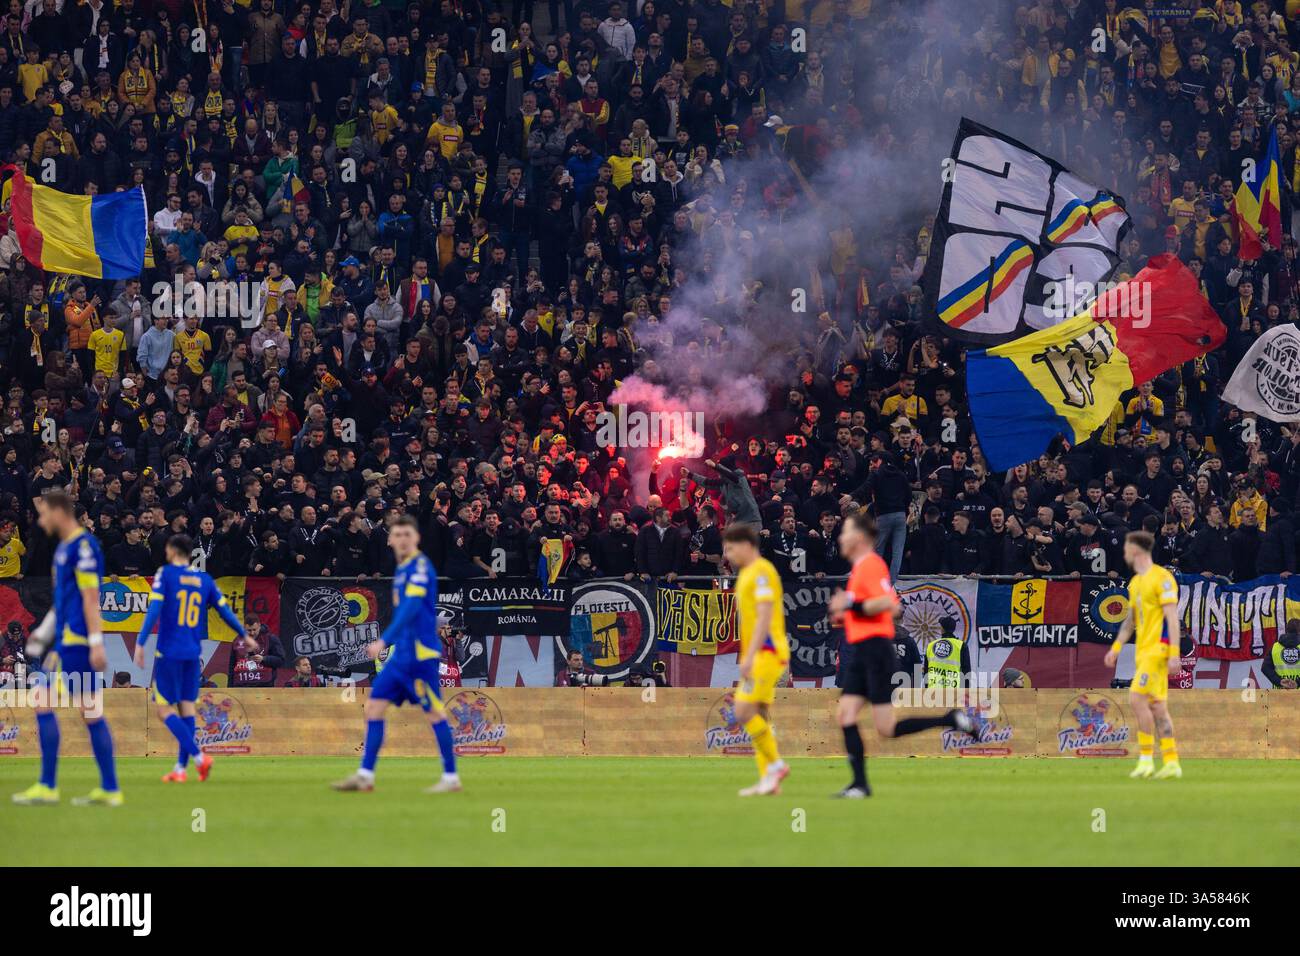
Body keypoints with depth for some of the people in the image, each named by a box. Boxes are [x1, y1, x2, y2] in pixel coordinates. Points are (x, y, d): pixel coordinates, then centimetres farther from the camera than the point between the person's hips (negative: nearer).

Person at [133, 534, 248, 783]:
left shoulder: (165, 574, -5)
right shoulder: (204, 580, 9)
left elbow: (154, 610, -14)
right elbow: (225, 612, 12)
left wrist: (140, 644, -14)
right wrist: (244, 635, 27)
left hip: (168, 653, -5)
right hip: (193, 654, 5)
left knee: (165, 710, -2)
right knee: (187, 706, 8)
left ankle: (198, 756, -17)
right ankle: (180, 768, 5)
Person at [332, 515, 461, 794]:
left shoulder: (420, 566, -13)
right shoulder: (401, 569, 14)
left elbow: (412, 608, -24)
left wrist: (384, 641, -29)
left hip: (419, 654, -9)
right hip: (401, 654, 9)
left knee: (435, 712, -4)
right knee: (374, 706, 5)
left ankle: (451, 778, 2)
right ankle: (365, 775, 6)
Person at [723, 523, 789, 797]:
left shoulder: (762, 571, -10)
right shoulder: (747, 574, 19)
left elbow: (765, 616, -18)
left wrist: (749, 657, -23)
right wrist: (747, 658, 22)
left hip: (766, 652, -10)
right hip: (760, 655, 10)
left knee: (744, 712, -16)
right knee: (758, 717, 5)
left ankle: (775, 764, -9)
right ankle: (768, 781, 3)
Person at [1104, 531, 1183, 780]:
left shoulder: (1161, 578, -10)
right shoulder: (1135, 583, 17)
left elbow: (1172, 617, -14)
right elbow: (1131, 619, 26)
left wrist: (1174, 654, -19)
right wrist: (1116, 647, 18)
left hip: (1158, 648, -9)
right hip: (1143, 650, 9)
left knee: (1137, 698, -15)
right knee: (1156, 706, 6)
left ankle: (1146, 759, -12)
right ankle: (1171, 762, 6)